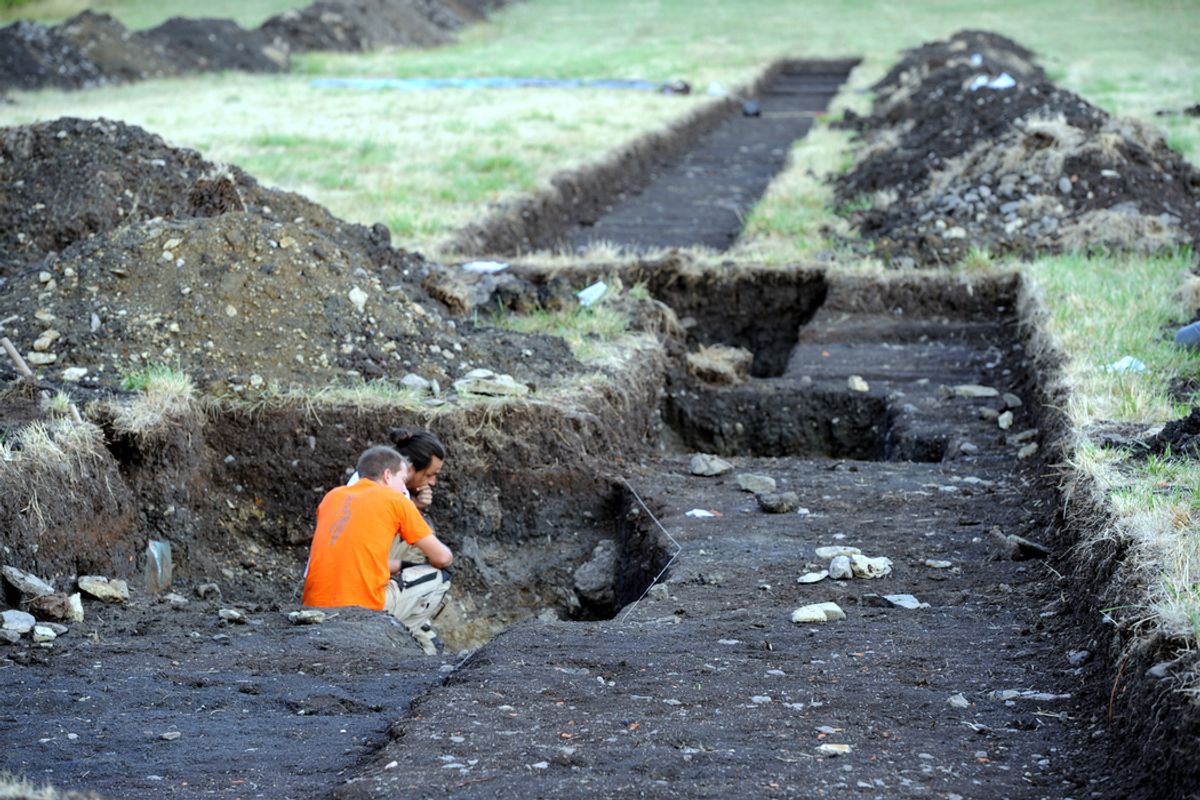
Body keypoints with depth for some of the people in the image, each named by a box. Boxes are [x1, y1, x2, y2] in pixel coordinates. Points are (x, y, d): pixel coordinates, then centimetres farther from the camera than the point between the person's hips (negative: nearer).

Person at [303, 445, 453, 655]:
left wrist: (401, 565, 33)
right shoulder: (396, 500, 5)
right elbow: (443, 558, 10)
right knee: (439, 578, 15)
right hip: (365, 606, -6)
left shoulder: (332, 496, 18)